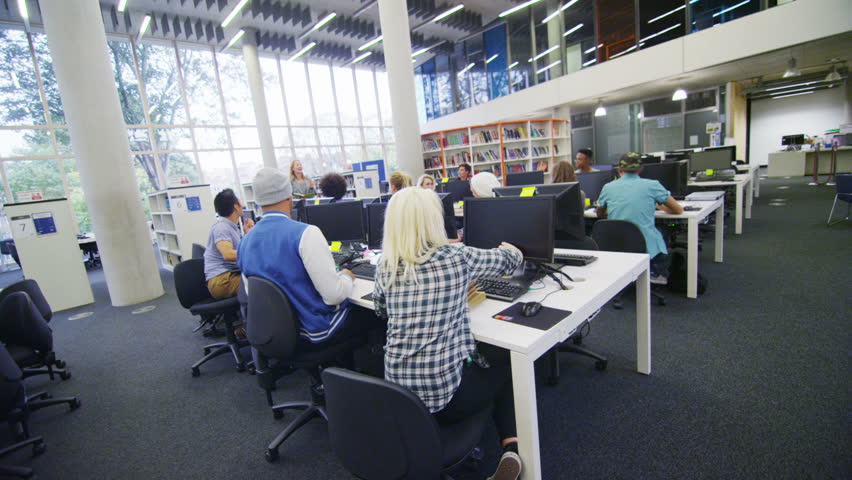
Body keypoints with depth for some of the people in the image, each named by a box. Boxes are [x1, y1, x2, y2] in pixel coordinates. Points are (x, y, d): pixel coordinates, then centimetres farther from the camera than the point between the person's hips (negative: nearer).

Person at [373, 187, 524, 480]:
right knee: (504, 364, 27)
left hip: (397, 392, 5)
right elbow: (509, 260, 7)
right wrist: (514, 250, 32)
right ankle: (512, 448, 16)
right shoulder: (457, 258, -12)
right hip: (445, 393, -4)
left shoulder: (386, 266, -2)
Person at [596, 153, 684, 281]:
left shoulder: (607, 187, 3)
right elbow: (678, 210, 10)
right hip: (648, 247, -3)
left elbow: (600, 214, 20)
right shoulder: (652, 185, -2)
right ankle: (656, 273, 14)